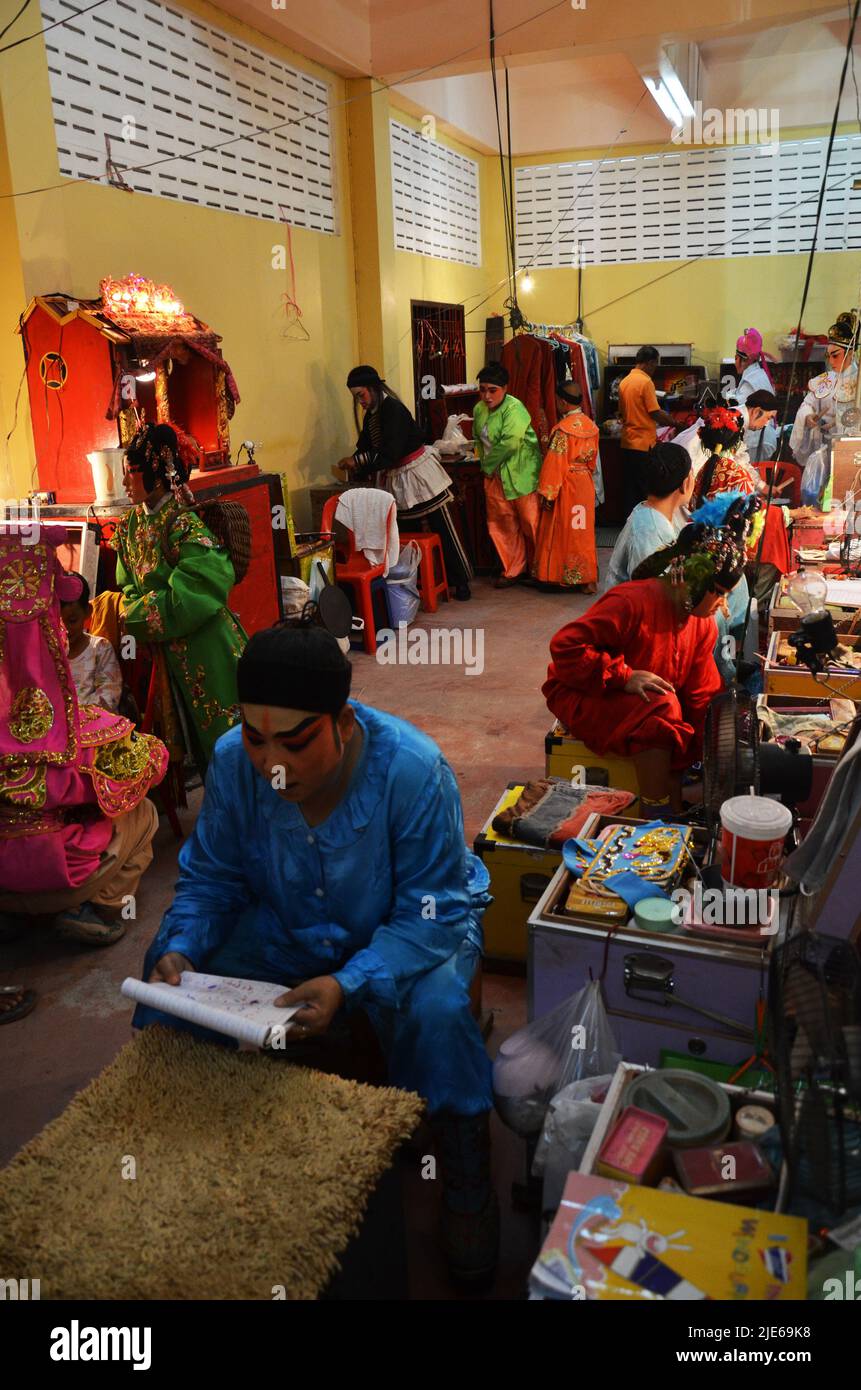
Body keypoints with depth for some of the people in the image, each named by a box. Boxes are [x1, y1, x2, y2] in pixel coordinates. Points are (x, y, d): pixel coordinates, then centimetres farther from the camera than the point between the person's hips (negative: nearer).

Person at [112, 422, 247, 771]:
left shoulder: (184, 526, -16)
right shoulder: (130, 525, 7)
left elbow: (186, 599, -21)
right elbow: (129, 587, 13)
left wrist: (139, 615, -11)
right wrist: (135, 611, -6)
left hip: (204, 646, -7)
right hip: (166, 650, 7)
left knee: (224, 731, 2)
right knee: (187, 728, 14)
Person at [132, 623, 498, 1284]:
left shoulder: (414, 770, -32)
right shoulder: (233, 761, -20)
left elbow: (432, 913, -27)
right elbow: (211, 876, -6)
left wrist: (348, 985, -42)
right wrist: (181, 947, -26)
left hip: (405, 932, -3)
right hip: (285, 929, 4)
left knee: (435, 1011, -33)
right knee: (169, 985, -13)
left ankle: (466, 1180, -2)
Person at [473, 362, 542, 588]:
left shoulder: (514, 408, -17)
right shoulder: (479, 409, 8)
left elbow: (509, 443, -25)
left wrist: (488, 464, -13)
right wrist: (485, 464, 7)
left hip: (520, 474, -7)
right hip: (494, 476, 7)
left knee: (530, 523, 1)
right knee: (502, 525, 9)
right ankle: (514, 569, 21)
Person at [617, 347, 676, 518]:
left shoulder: (624, 381, 9)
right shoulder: (646, 382, -14)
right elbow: (655, 413, -14)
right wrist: (674, 422, 0)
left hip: (627, 443, 8)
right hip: (643, 445, -8)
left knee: (630, 487, 11)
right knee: (645, 491, 0)